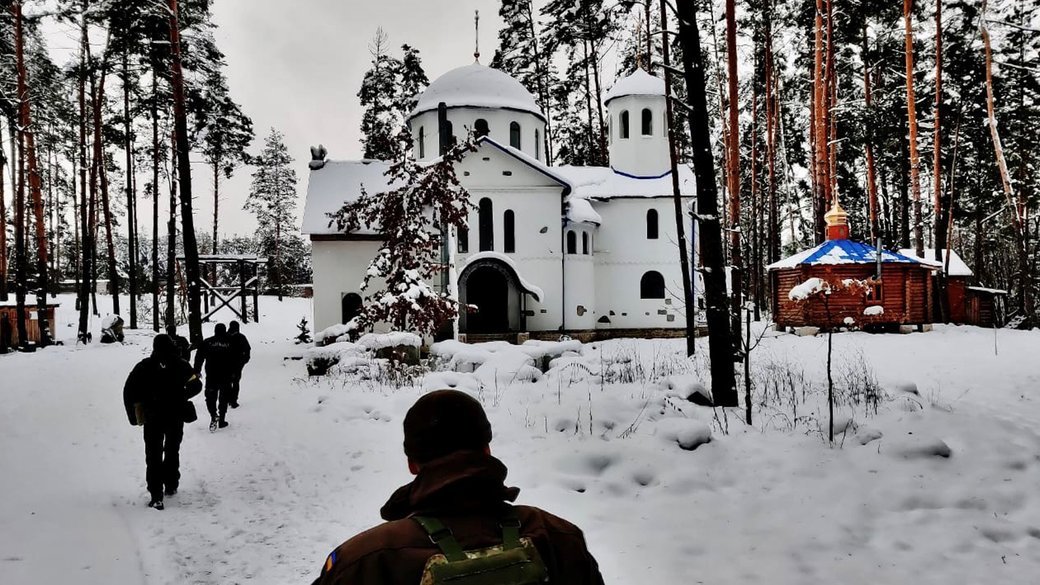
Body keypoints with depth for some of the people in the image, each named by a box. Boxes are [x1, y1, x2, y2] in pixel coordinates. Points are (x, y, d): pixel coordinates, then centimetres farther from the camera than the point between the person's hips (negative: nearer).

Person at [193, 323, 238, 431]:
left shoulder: (207, 342, -1)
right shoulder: (230, 343, -2)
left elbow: (199, 357, 0)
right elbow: (235, 359, 4)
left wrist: (197, 371, 10)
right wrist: (233, 373, 16)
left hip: (211, 376, 0)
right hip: (226, 376, 0)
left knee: (210, 397, 9)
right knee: (224, 398, 10)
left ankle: (213, 416, -14)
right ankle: (222, 420, 11)